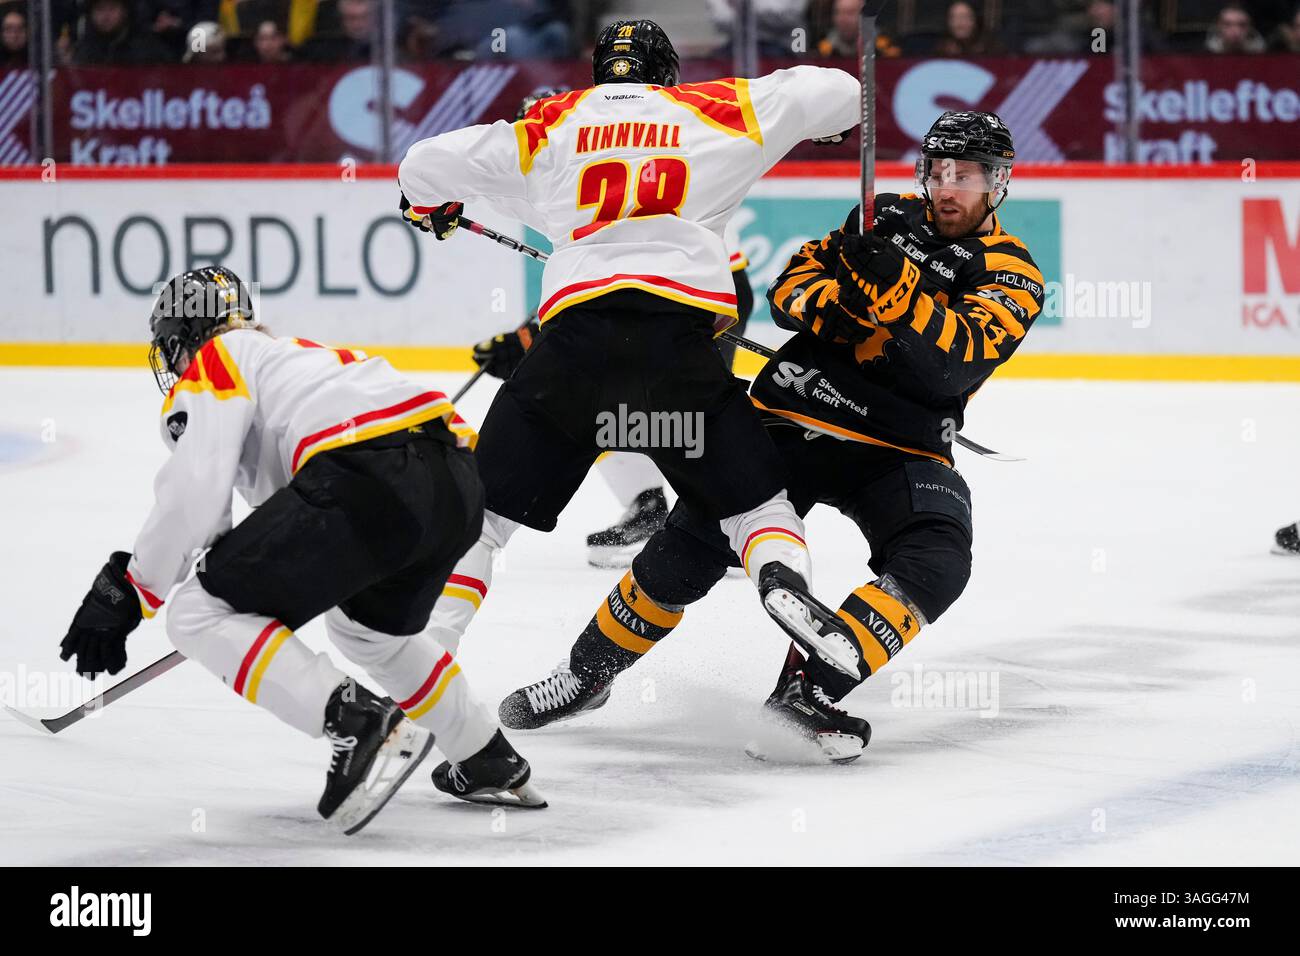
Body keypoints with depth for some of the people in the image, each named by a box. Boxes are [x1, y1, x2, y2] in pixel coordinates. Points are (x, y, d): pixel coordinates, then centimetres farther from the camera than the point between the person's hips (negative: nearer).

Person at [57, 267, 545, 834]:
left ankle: (360, 725, -16)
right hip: (458, 484, 9)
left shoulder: (210, 365, 12)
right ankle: (491, 764, 37)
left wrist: (125, 594, 4)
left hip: (368, 483, -9)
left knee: (202, 615, -1)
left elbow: (193, 492, -3)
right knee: (367, 627, 36)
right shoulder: (292, 354, 36)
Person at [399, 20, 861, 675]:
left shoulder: (548, 126, 18)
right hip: (681, 334, 0)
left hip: (574, 334, 0)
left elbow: (424, 168, 21)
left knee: (483, 510, 13)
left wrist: (430, 207, 45)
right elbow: (836, 93, 21)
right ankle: (786, 588, -14)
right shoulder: (714, 110, 18)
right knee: (755, 503, 14)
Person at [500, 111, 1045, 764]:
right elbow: (791, 285, 5)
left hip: (898, 448, -1)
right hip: (793, 416, 2)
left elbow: (956, 361, -19)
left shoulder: (1013, 275, -2)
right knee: (688, 549, -11)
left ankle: (813, 687, -31)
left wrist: (893, 288, -32)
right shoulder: (889, 218, 10)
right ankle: (587, 673, 7)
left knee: (938, 560, -30)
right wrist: (835, 301, -18)